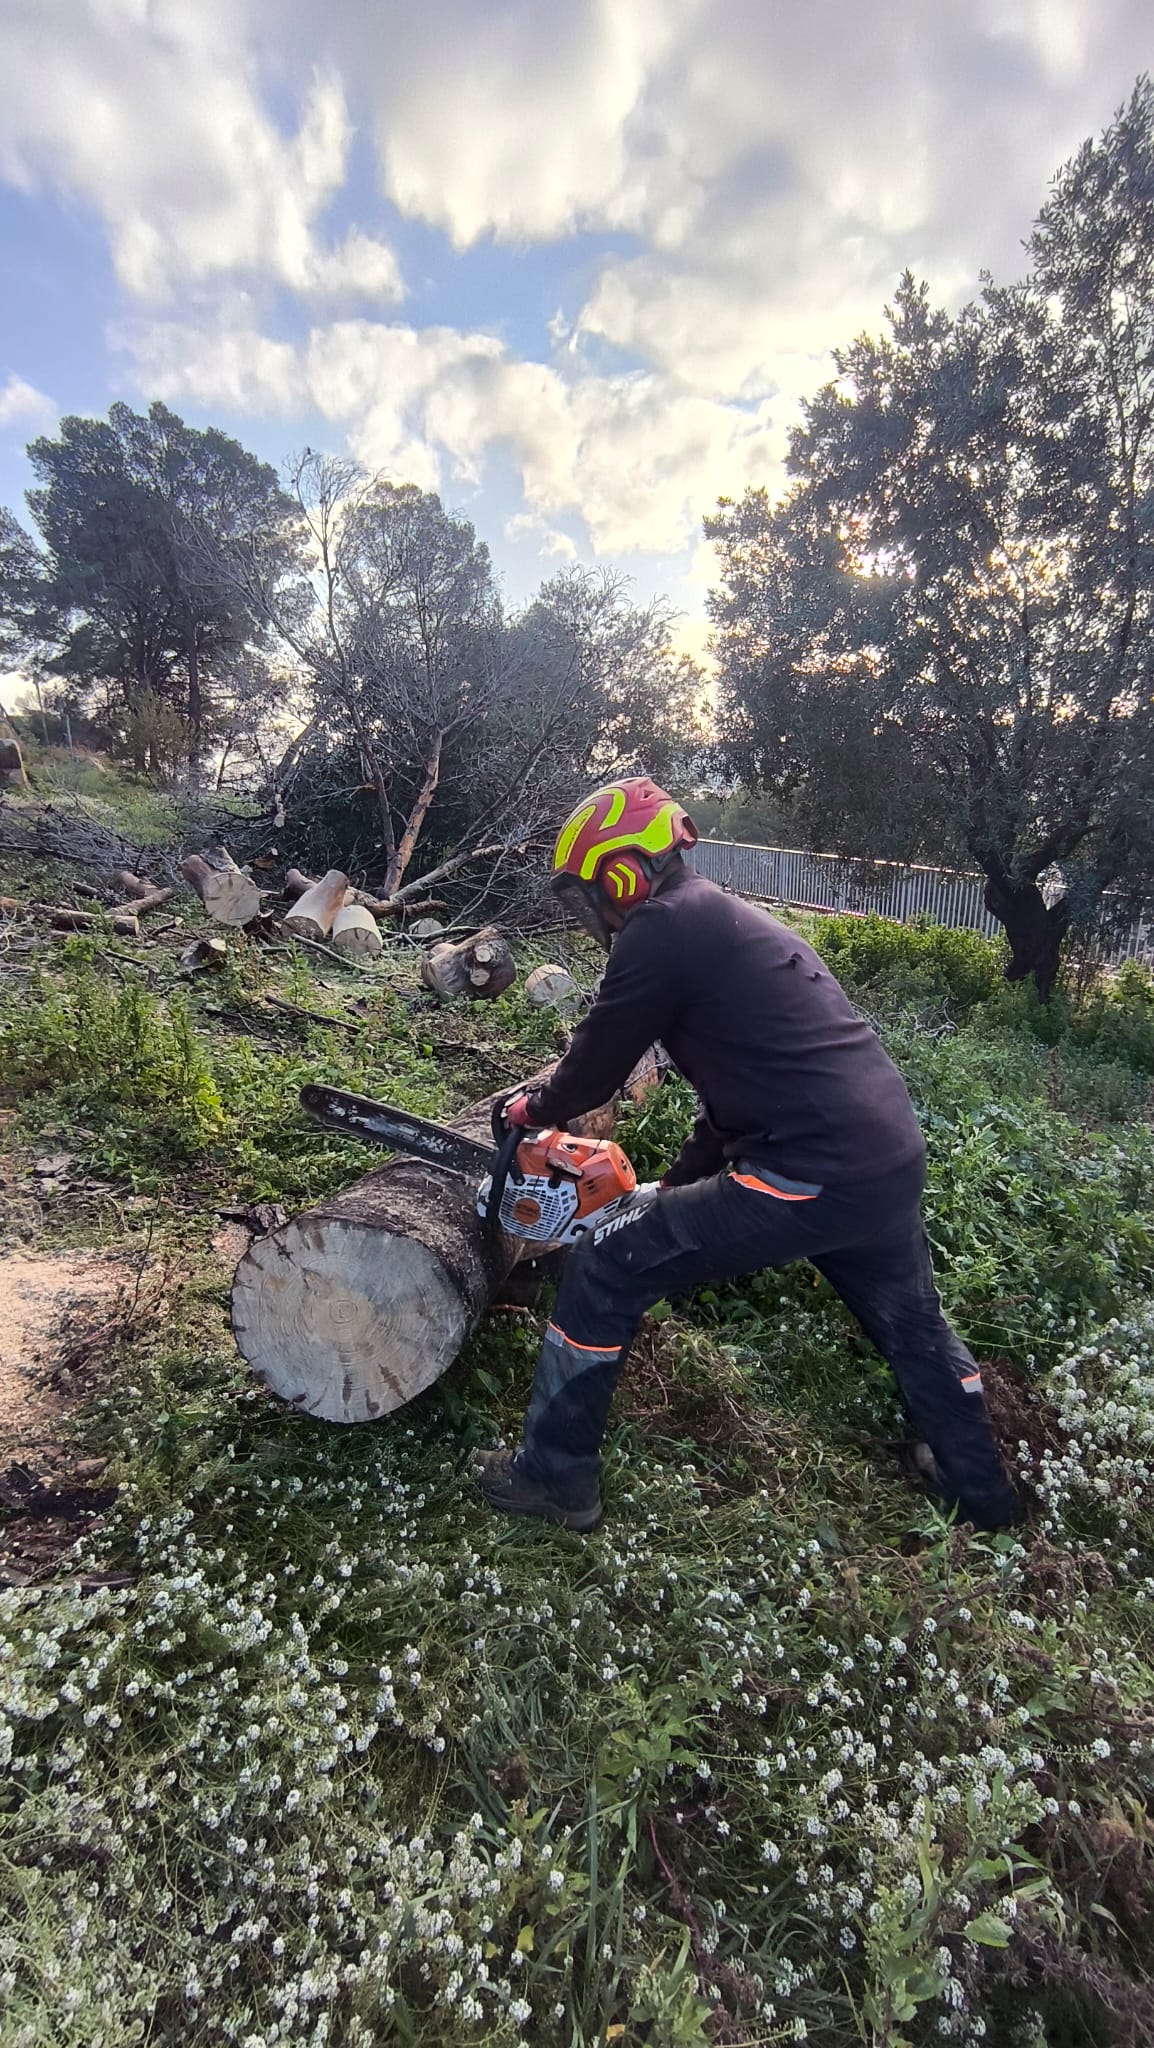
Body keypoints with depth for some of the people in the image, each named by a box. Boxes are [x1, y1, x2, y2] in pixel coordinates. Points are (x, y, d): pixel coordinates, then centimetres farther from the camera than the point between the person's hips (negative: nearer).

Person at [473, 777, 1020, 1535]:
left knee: (606, 1270, 3)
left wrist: (534, 1109, 22)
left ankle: (556, 1477, 20)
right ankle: (983, 1495, 56)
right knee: (915, 1327, 33)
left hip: (816, 1178, -9)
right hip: (895, 1165, 10)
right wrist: (676, 1189, 28)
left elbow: (597, 1066, -1)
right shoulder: (731, 919, 19)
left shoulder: (661, 926, -8)